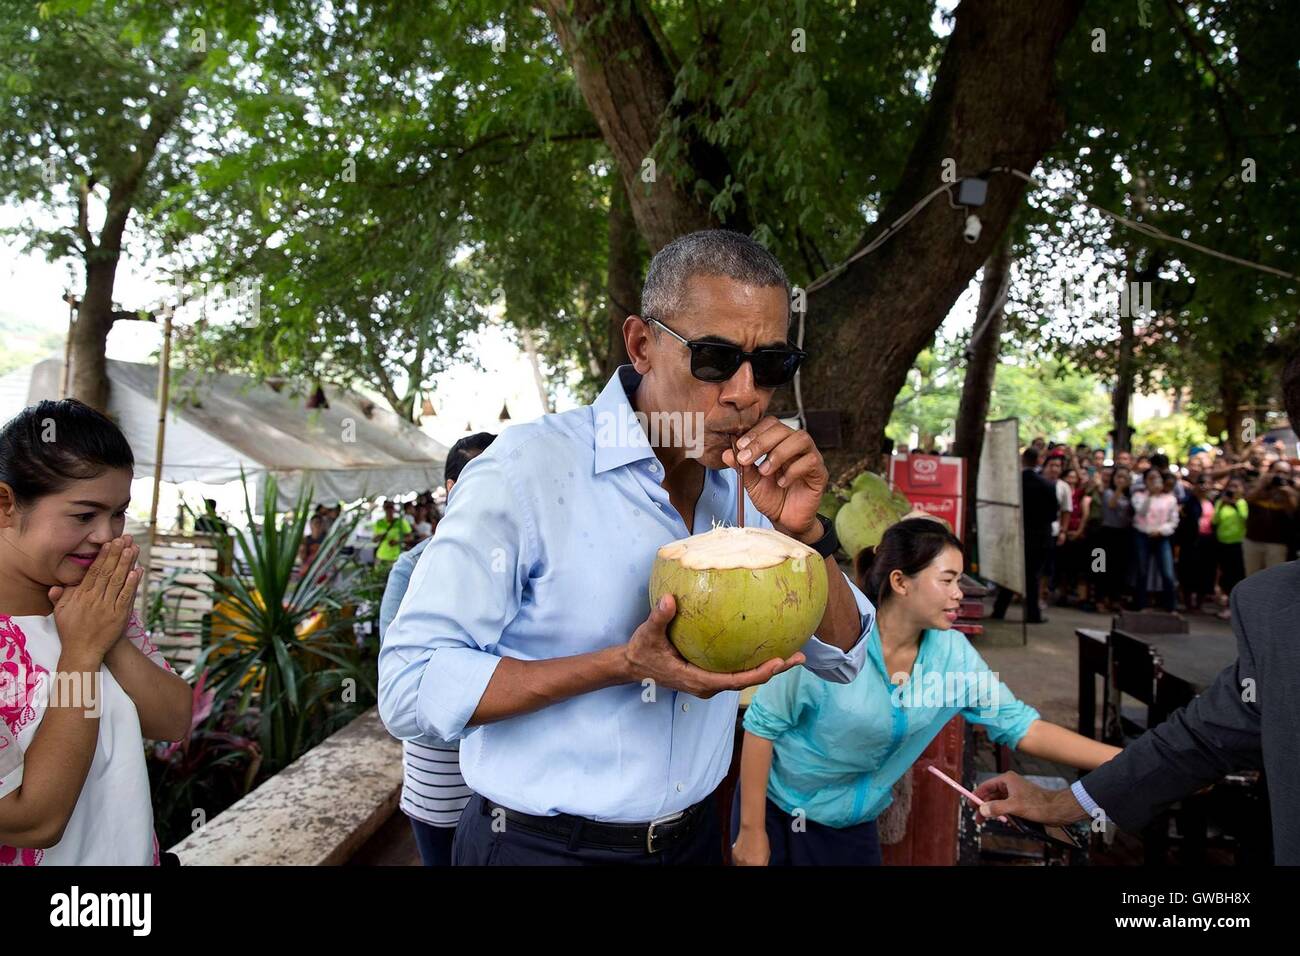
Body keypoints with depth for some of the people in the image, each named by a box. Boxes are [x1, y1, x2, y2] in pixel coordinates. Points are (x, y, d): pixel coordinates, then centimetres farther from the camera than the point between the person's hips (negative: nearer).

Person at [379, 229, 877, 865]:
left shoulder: (749, 484, -4)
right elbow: (409, 689, -20)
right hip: (541, 843, -5)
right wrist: (624, 665, -30)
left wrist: (801, 531, -19)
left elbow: (841, 659, -1)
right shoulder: (528, 470, -21)